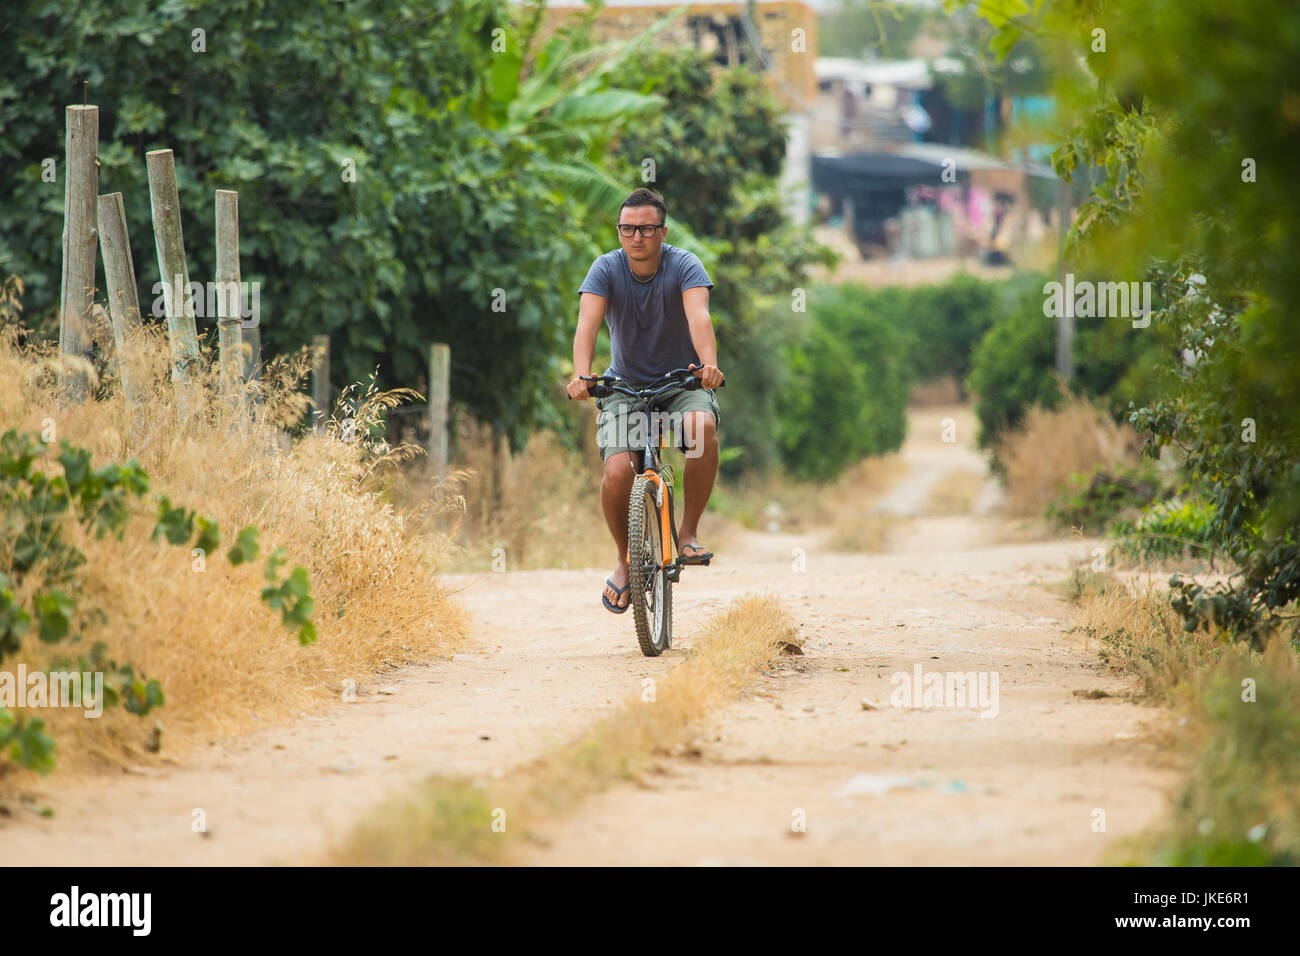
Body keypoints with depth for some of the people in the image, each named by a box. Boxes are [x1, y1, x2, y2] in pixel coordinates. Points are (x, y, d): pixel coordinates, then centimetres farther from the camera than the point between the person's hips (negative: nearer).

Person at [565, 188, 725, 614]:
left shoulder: (684, 266, -14)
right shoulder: (607, 269, -11)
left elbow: (698, 316, -31)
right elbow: (587, 322, -26)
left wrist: (709, 363, -51)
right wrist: (581, 375, -45)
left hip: (682, 383, -1)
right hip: (625, 386, 1)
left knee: (702, 426, -35)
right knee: (618, 473, -22)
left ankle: (688, 532, -17)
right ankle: (626, 559, 6)